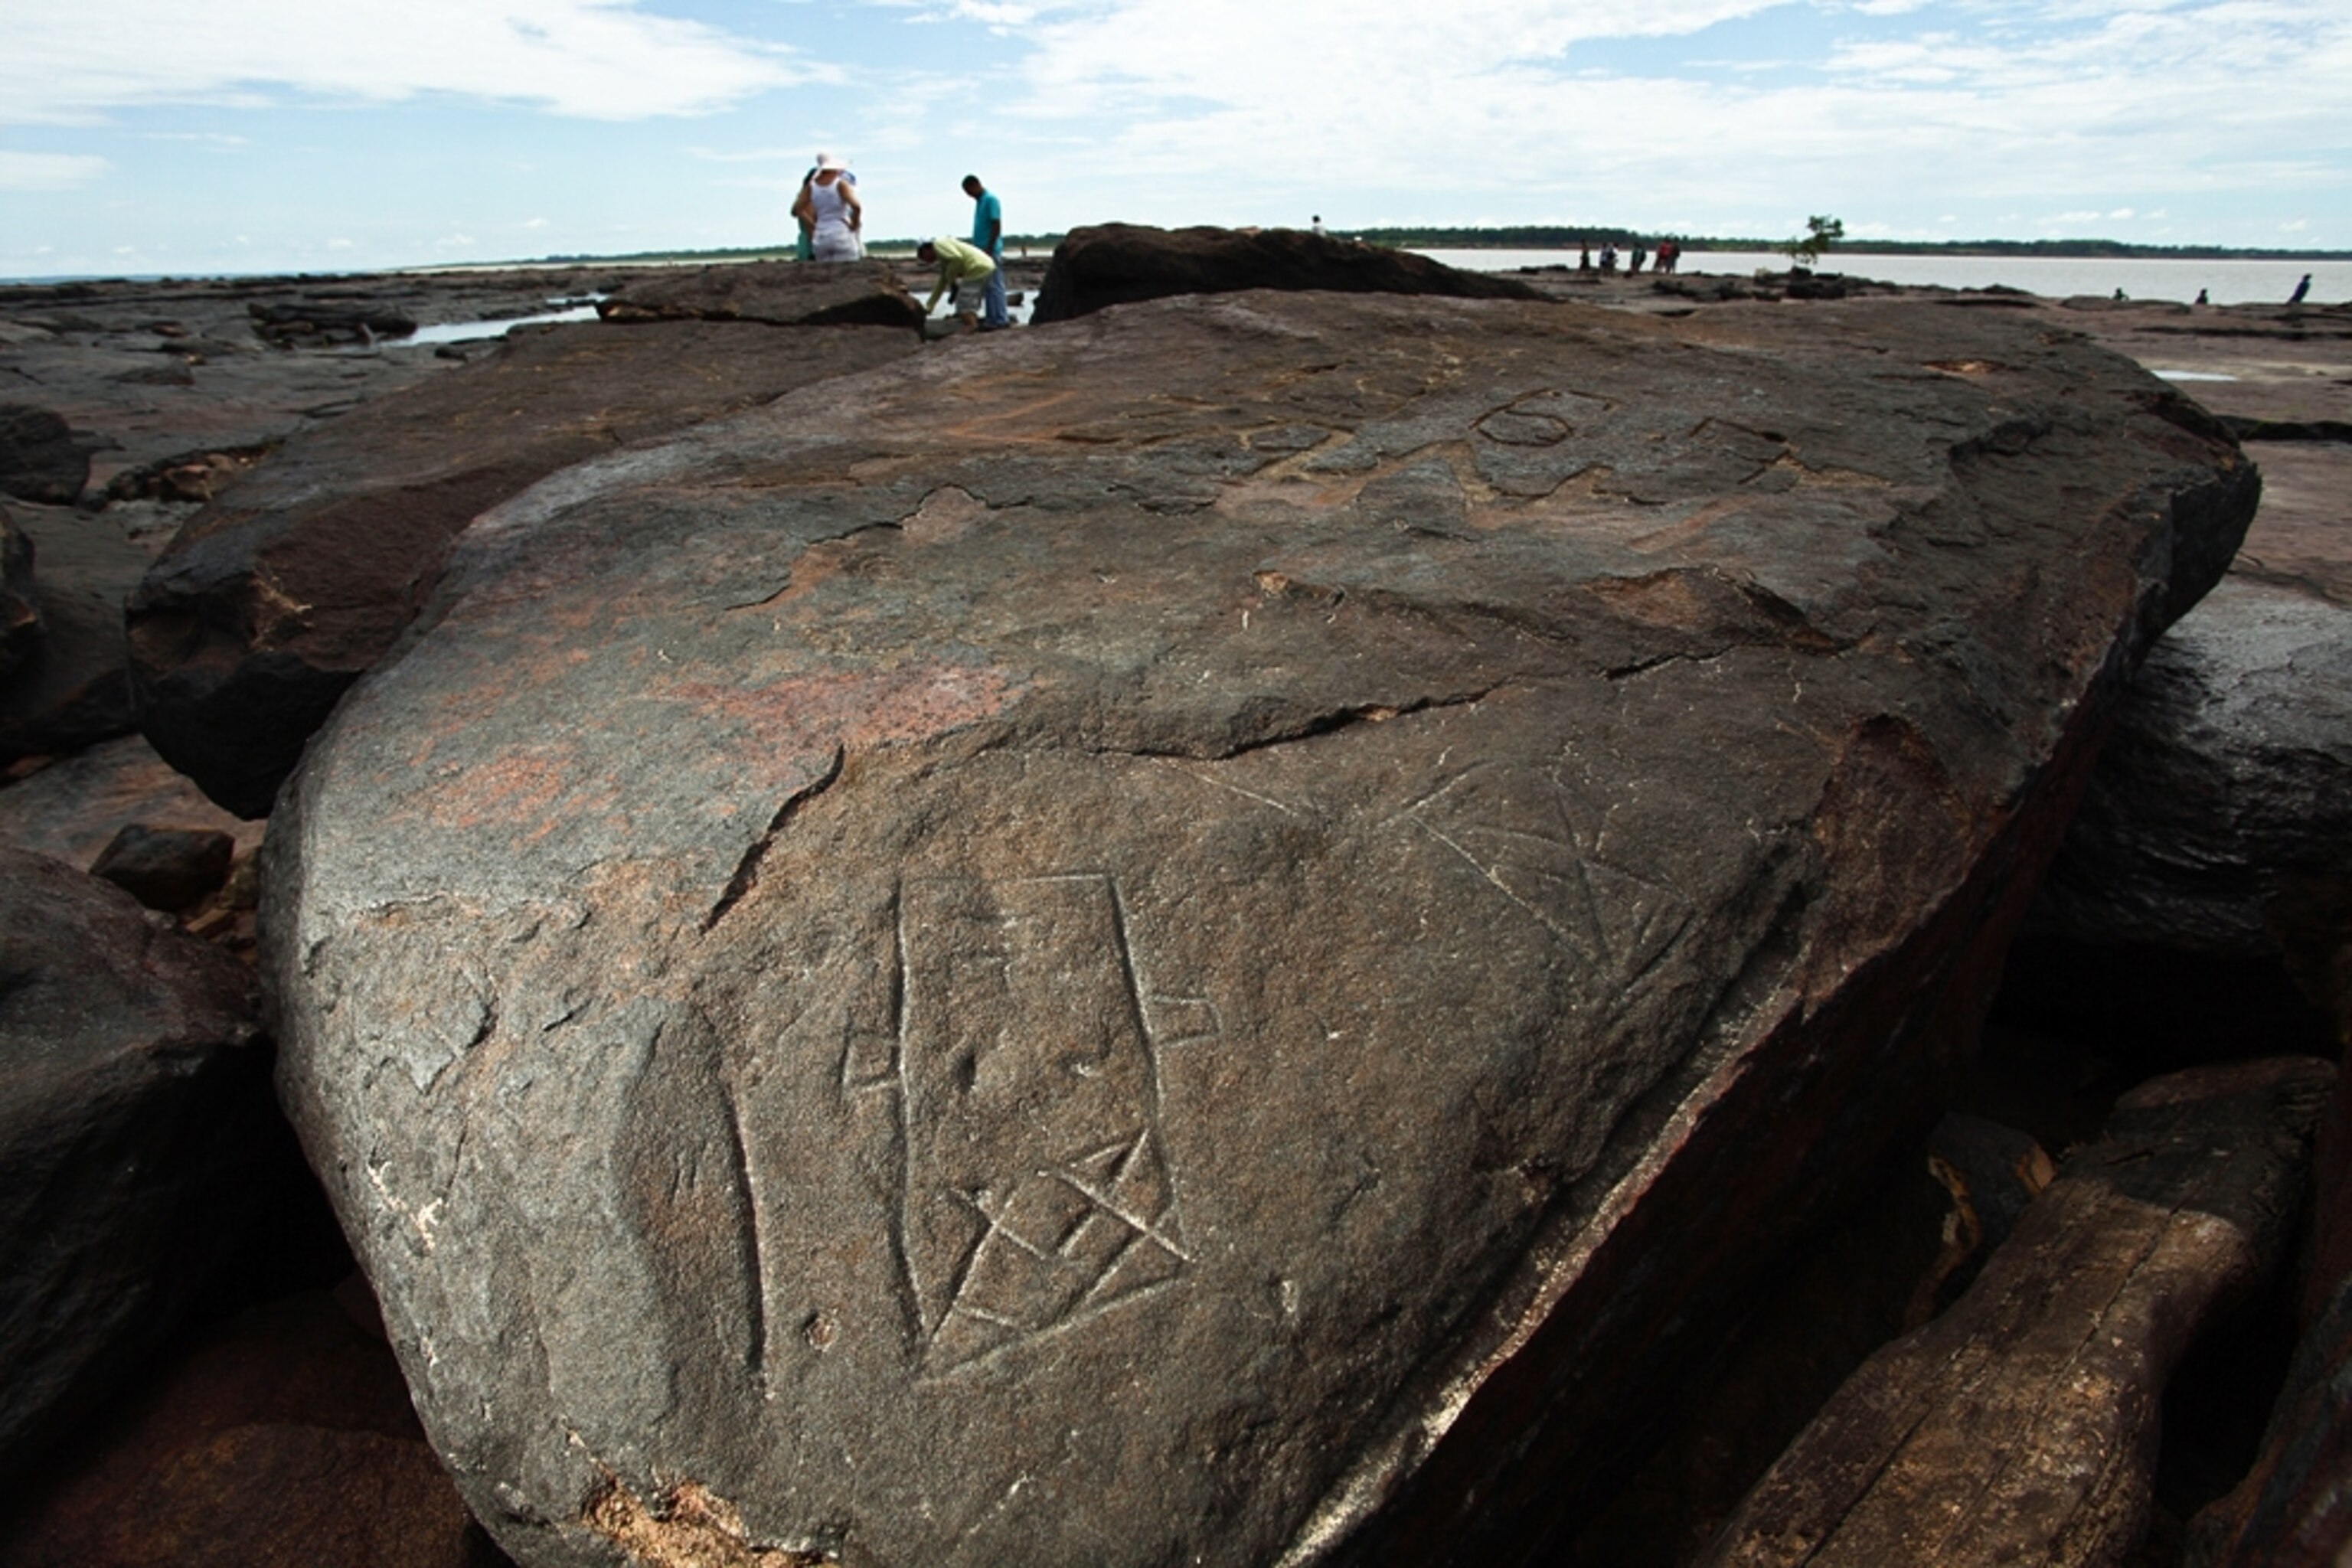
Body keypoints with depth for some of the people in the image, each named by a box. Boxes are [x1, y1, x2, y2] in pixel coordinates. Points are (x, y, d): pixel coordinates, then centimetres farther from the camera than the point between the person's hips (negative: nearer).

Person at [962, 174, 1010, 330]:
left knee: (995, 285, -8)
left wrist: (989, 250, -20)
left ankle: (1001, 320, -6)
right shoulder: (979, 201, 17)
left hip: (991, 251, -9)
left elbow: (997, 226, -17)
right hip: (982, 250, 9)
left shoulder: (991, 200, -11)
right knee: (985, 286, 10)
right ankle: (990, 318, 15)